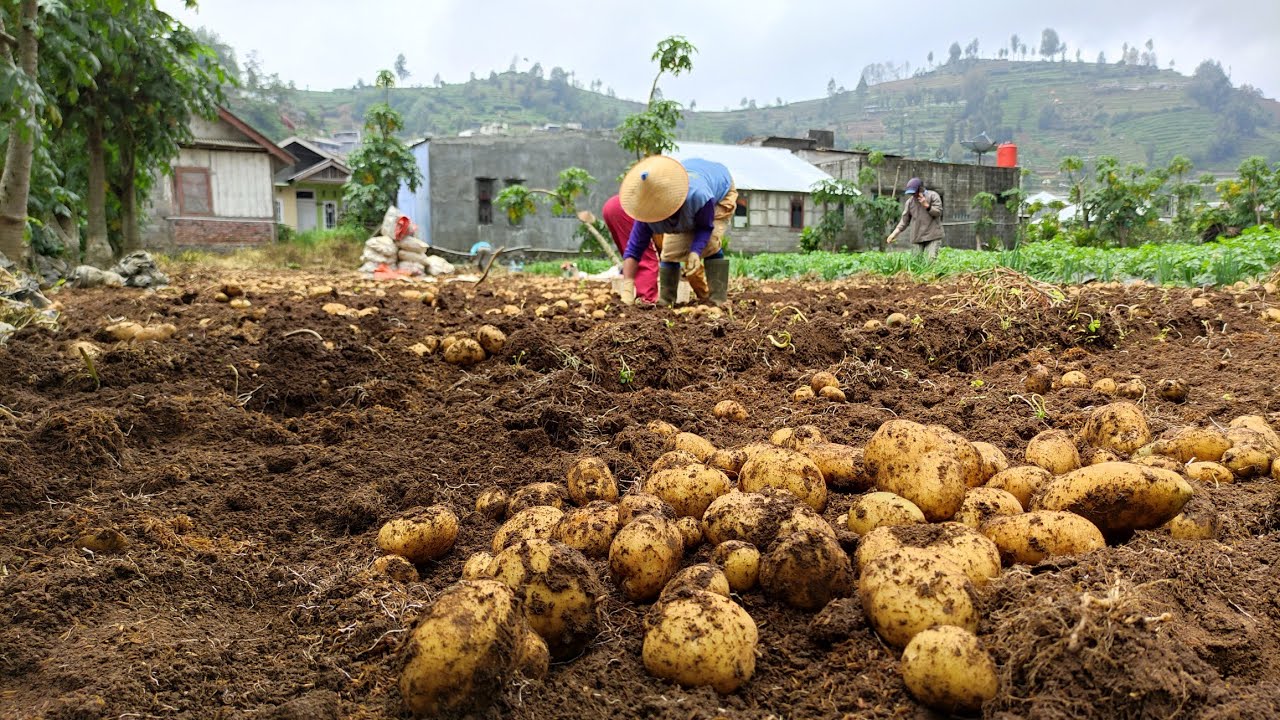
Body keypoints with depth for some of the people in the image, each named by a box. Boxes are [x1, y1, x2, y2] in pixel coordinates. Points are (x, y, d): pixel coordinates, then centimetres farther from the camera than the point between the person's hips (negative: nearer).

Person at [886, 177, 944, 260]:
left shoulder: (933, 196, 1)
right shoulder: (910, 201, 12)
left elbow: (938, 212, -3)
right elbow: (905, 220, 12)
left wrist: (926, 205, -14)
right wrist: (895, 233, 2)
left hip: (933, 236, -4)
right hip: (918, 238, 4)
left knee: (931, 260, -16)